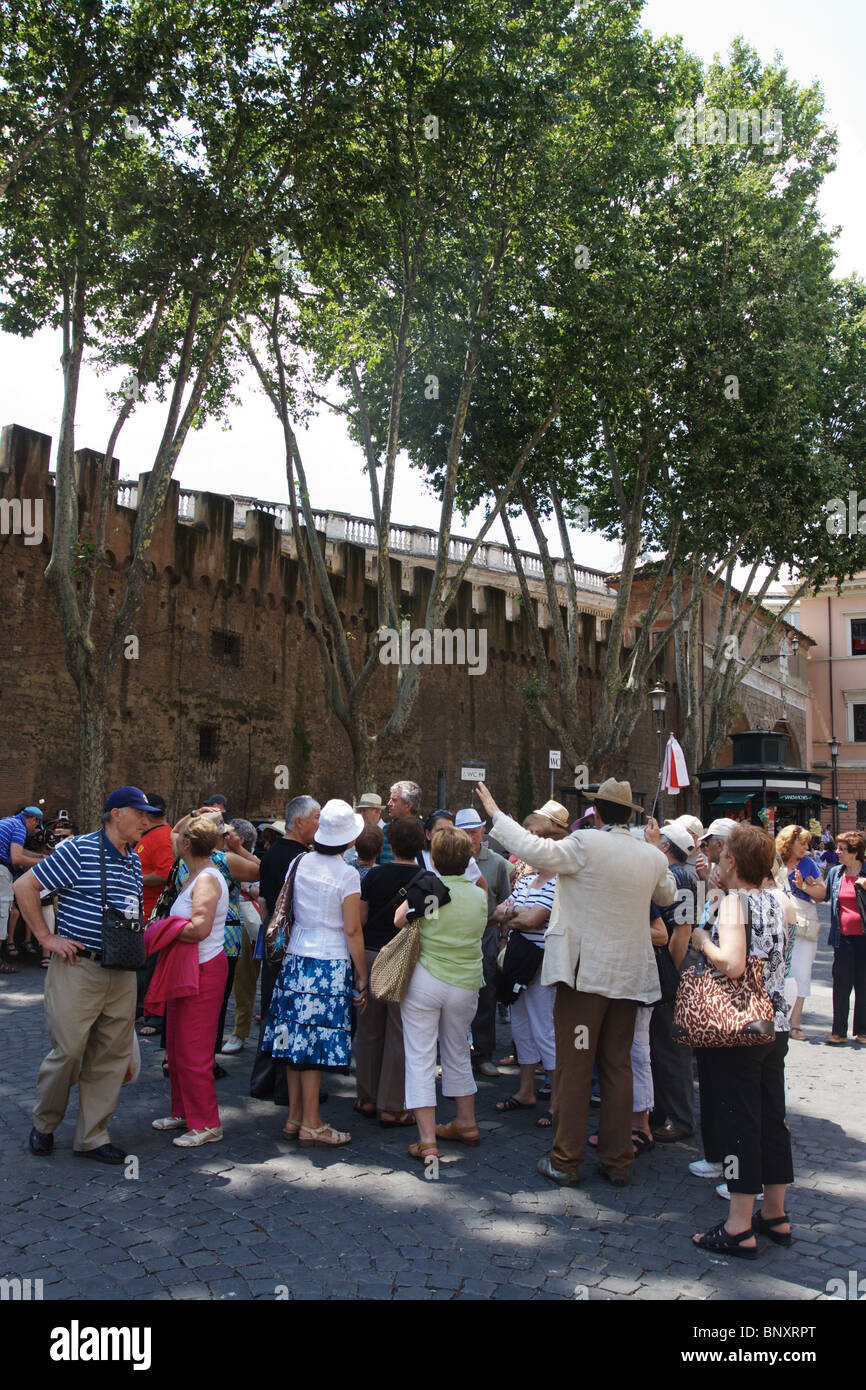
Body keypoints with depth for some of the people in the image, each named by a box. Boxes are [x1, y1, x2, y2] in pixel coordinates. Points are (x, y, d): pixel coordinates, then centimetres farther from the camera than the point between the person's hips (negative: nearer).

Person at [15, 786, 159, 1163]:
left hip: (122, 975, 6)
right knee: (68, 1052, 0)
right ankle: (43, 1125, 24)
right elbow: (25, 887, -8)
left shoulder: (134, 861, 13)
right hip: (78, 968, -6)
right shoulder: (78, 850, -9)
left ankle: (92, 1136, 20)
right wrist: (46, 937, -9)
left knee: (111, 1057, 8)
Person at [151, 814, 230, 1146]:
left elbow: (200, 928, -28)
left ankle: (206, 1124, 9)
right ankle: (183, 1112, 32)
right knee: (177, 1046, 18)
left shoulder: (207, 880, -20)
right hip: (186, 969, 10)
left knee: (192, 1051, -2)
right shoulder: (195, 875, 8)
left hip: (203, 971, -10)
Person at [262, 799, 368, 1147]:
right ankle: (310, 1126, 6)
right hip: (330, 964, -6)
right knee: (316, 1043, -1)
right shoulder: (347, 874, -10)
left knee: (298, 1039, 11)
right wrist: (362, 975, -3)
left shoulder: (301, 863, 5)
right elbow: (352, 930, -10)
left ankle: (294, 1118, 20)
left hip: (295, 958, 6)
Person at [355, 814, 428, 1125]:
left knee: (369, 1030, 13)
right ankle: (392, 1108, 8)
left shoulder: (374, 875, -1)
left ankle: (367, 1099, 24)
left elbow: (360, 919, 1)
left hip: (370, 956, 3)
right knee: (399, 1034, 3)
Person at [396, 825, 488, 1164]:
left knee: (420, 1059, 2)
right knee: (458, 1053, 22)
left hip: (425, 980, -4)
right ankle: (466, 1124, 34)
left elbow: (399, 920, 4)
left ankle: (427, 1141, -1)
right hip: (466, 983, 4)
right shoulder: (479, 894, 0)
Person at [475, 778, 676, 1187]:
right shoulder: (653, 856, 4)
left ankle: (565, 1161, 10)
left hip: (585, 970, -5)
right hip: (629, 974, 5)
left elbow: (533, 849, -17)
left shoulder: (586, 845, -13)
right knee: (617, 1067, 13)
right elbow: (667, 895, 23)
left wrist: (495, 812, -5)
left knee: (574, 1067, 2)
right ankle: (616, 1161, 20)